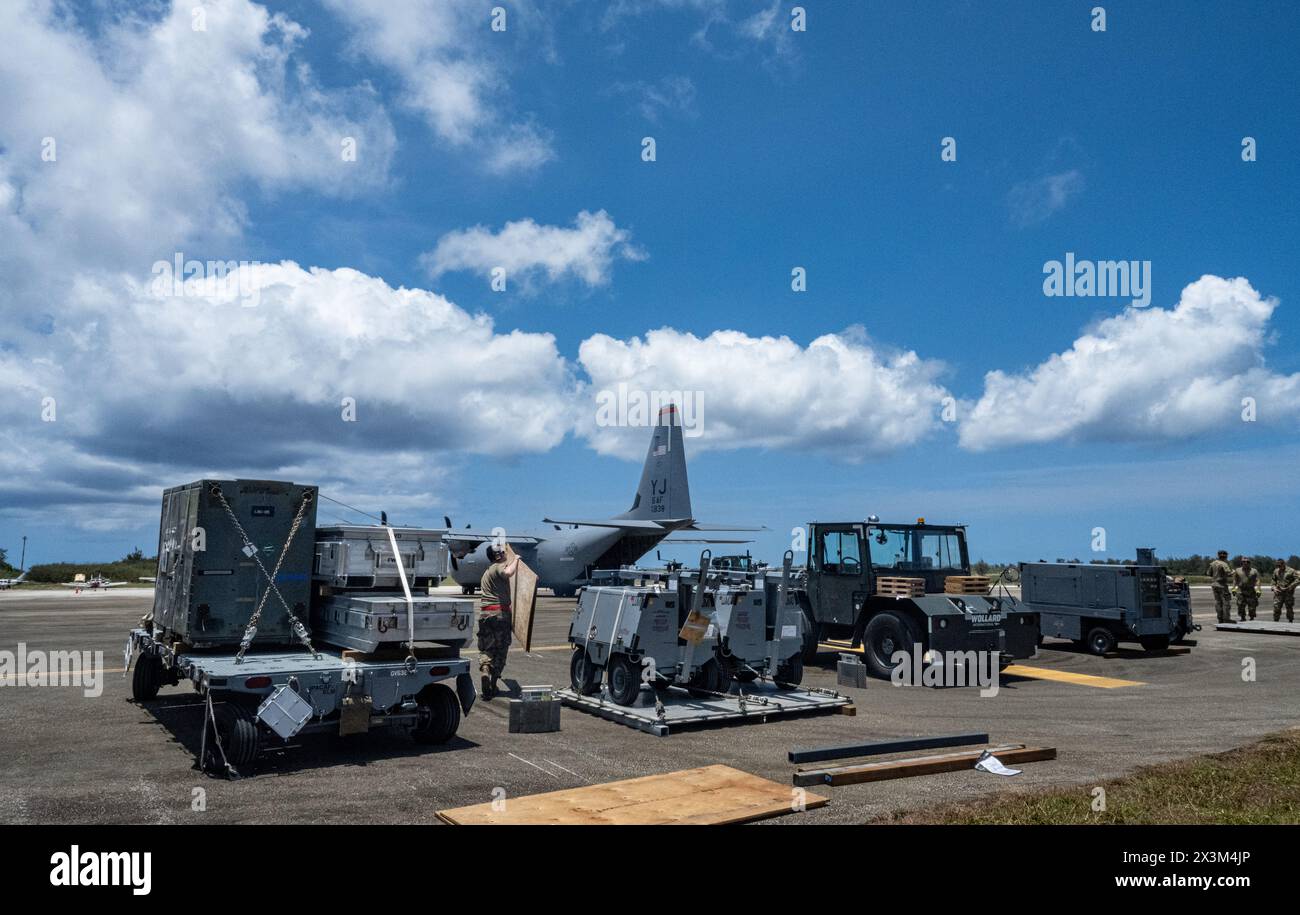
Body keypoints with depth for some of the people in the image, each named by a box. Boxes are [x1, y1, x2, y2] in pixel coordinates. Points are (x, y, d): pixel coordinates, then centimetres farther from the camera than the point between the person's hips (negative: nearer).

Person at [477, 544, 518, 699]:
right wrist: (516, 560, -11)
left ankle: (484, 671, -22)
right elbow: (508, 573, -26)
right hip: (500, 612, -6)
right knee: (500, 649, 4)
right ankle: (493, 684, 5)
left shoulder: (487, 572, 25)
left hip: (484, 614, 6)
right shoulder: (499, 567, -3)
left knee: (485, 648, 5)